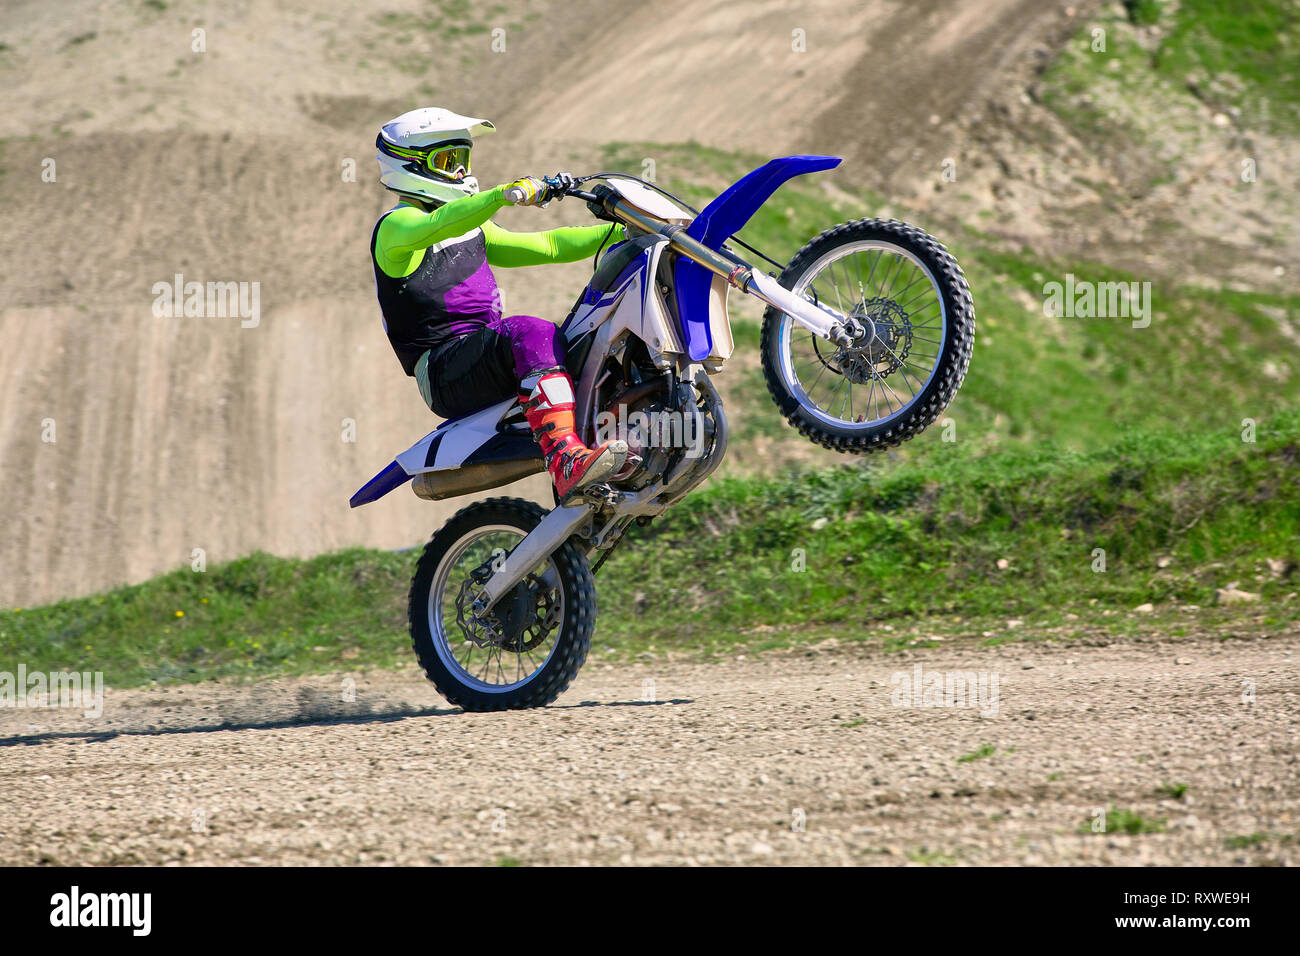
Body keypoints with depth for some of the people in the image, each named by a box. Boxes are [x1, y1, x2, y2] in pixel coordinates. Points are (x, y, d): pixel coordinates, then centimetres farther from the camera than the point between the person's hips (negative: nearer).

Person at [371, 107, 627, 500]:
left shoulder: (472, 229, 25)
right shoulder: (396, 226, -4)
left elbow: (544, 245, 24)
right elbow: (438, 225, -27)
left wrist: (624, 232, 16)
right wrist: (506, 193, -42)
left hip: (487, 352, 10)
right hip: (445, 371, -10)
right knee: (533, 333, -36)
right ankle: (566, 463, -52)